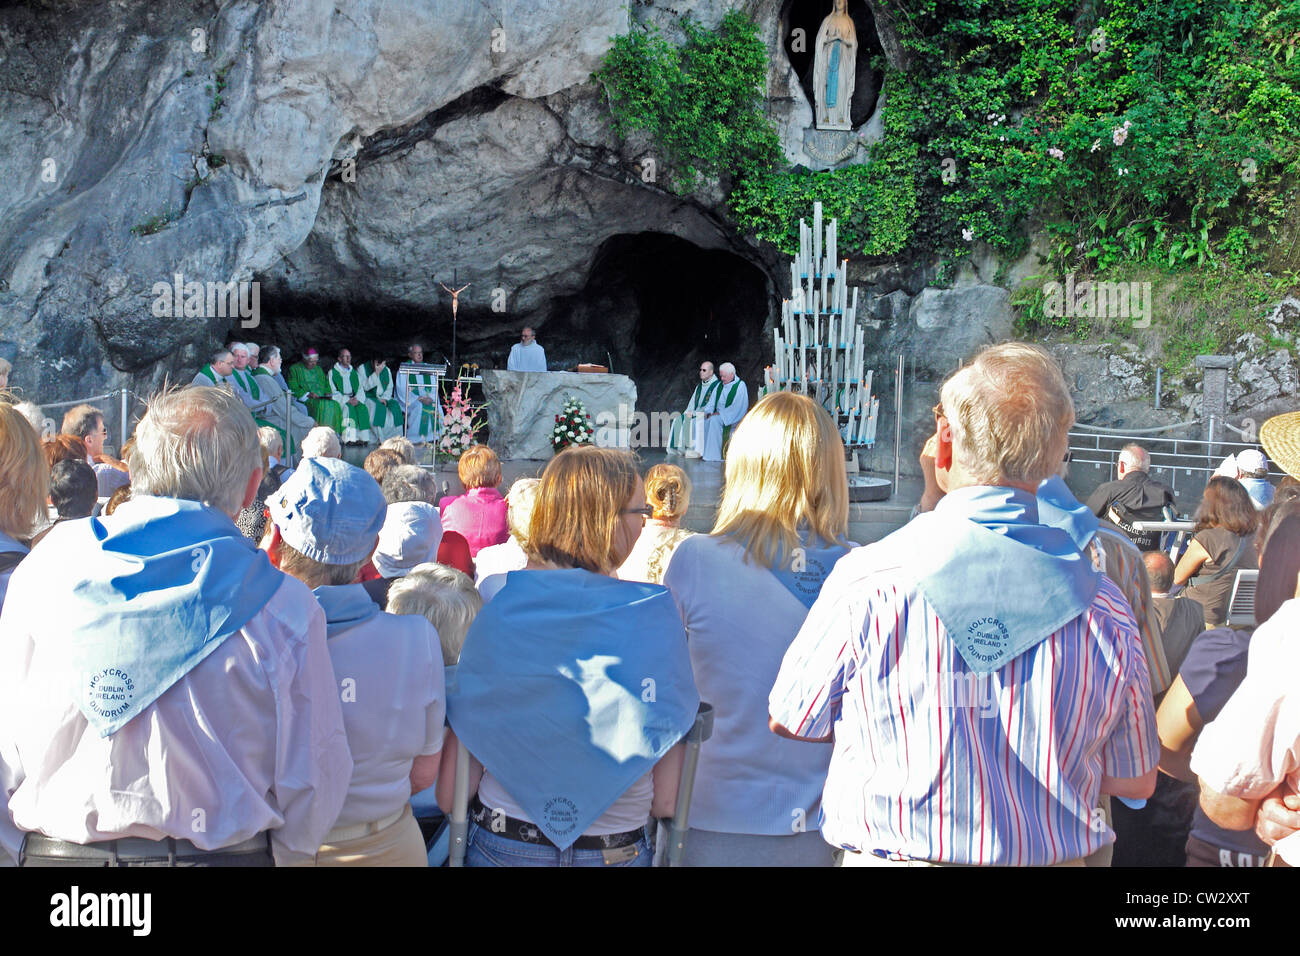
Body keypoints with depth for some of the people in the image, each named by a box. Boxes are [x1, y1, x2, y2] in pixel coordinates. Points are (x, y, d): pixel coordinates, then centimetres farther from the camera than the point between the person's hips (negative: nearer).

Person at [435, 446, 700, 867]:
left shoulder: (497, 608, -11)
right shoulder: (656, 618, -13)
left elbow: (450, 792, -8)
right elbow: (665, 800, -11)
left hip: (501, 845, 1)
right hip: (615, 851, -1)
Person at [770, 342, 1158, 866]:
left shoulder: (868, 579, -18)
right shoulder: (1104, 603, -10)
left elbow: (790, 719, -2)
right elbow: (1135, 780, 1)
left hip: (890, 853, -2)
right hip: (1054, 859, 3)